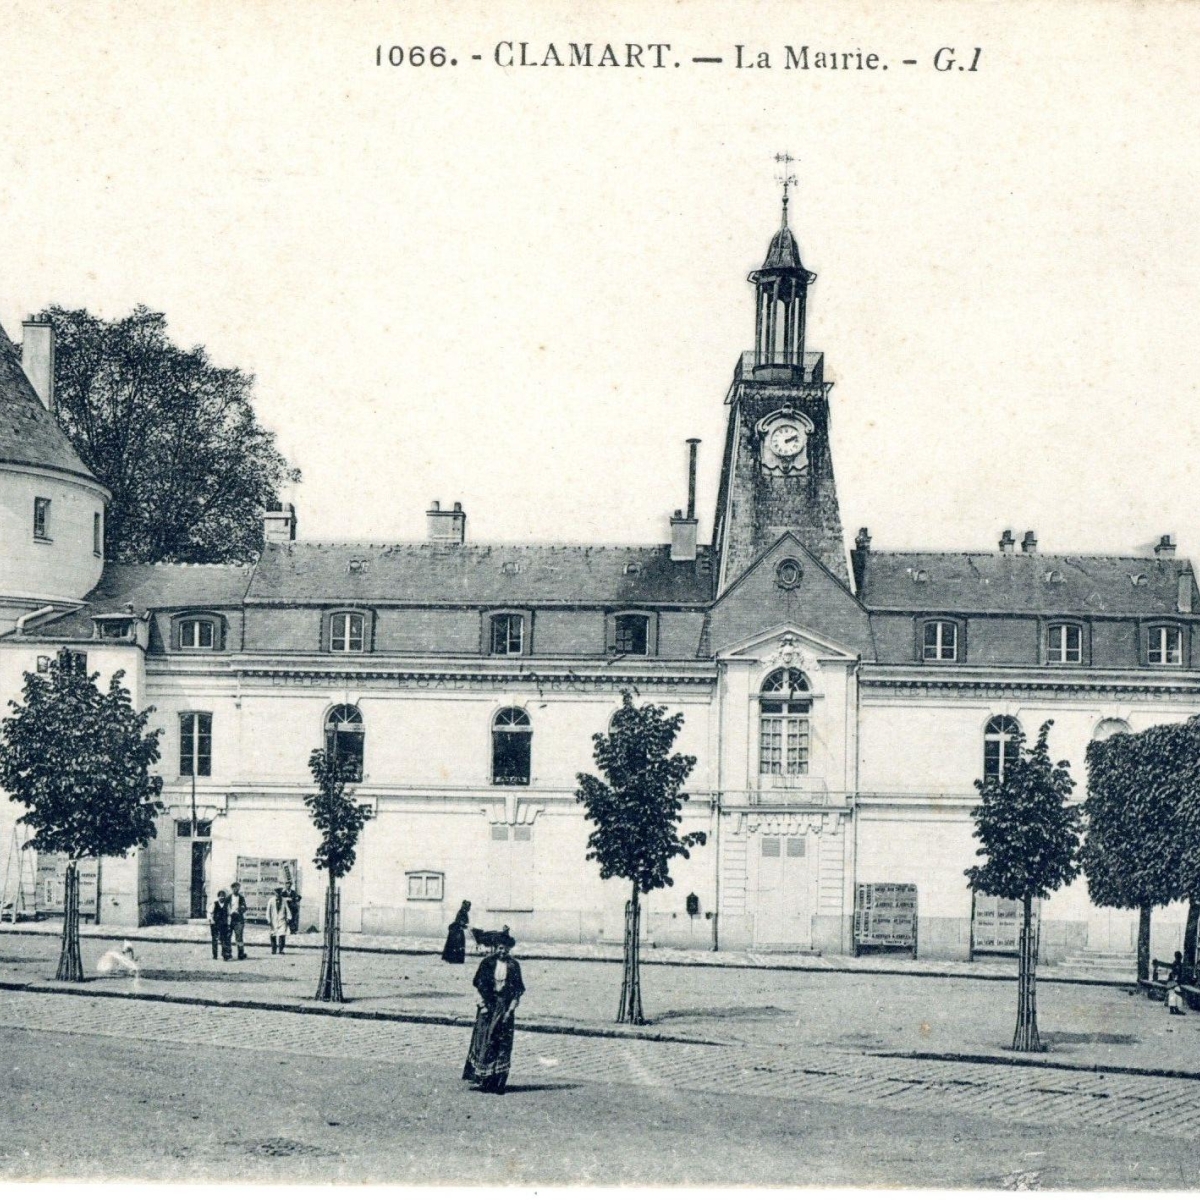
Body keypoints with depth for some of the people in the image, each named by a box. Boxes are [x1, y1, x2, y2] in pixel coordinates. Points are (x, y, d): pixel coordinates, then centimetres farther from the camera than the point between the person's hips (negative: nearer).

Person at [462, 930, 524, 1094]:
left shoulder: (514, 965, 1)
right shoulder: (488, 963, 1)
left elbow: (518, 990, 0)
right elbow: (479, 985, 1)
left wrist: (511, 1009, -8)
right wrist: (482, 1004, -7)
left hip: (505, 1006, 0)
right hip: (488, 1003, 0)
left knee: (503, 1044, -1)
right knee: (484, 1040, -2)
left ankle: (499, 1082, 2)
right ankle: (482, 1079, 5)